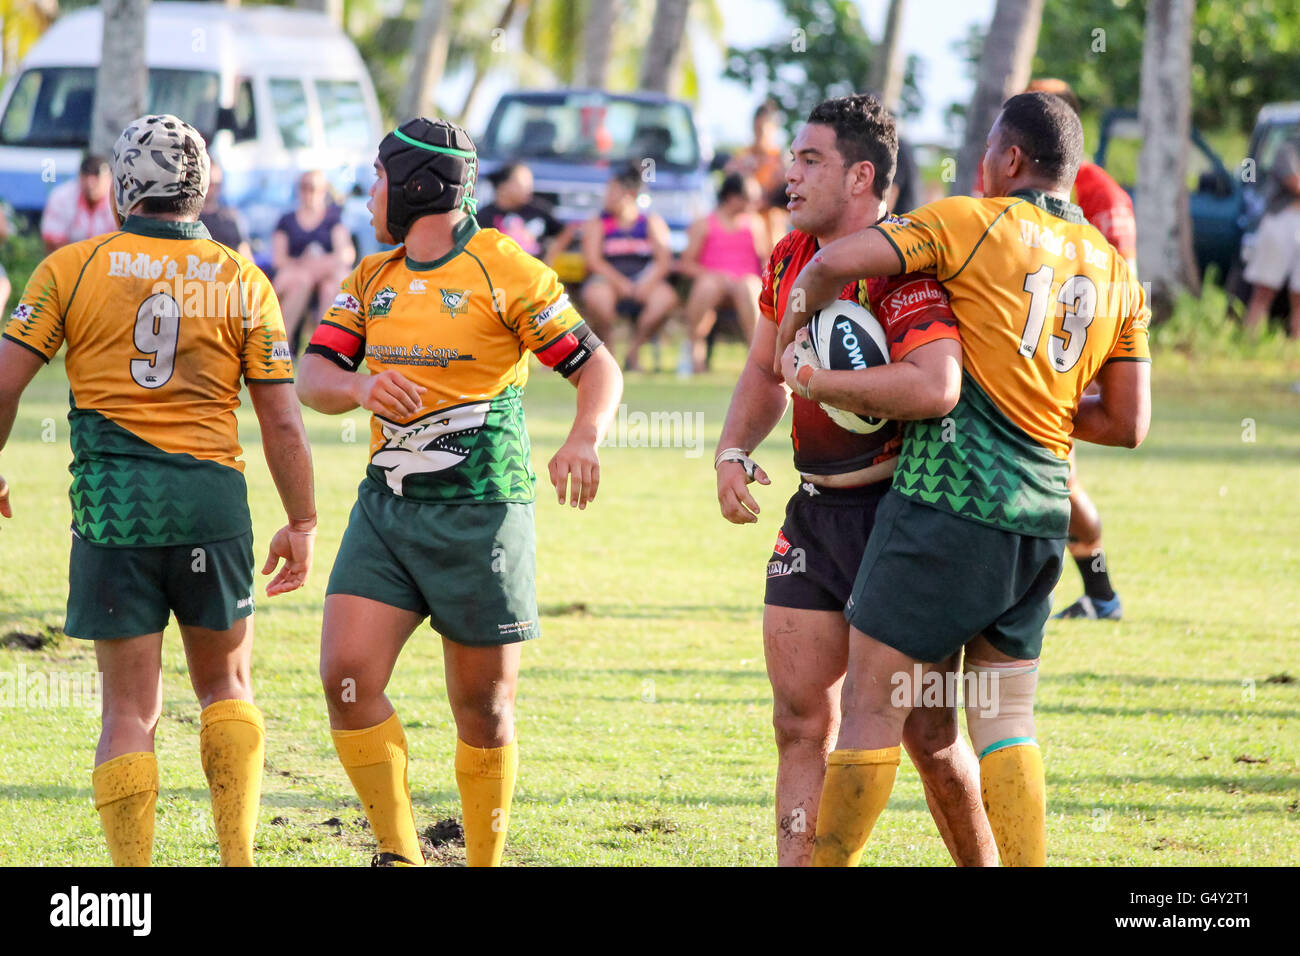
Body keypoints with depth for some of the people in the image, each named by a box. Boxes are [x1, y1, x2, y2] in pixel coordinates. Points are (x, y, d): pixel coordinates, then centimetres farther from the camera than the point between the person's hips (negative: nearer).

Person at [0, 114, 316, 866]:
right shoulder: (243, 282, 3)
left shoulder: (72, 267, 0)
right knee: (226, 688, 18)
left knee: (131, 710, 5)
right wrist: (302, 525, 9)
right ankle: (238, 853, 4)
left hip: (111, 497, -1)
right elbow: (283, 422, 1)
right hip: (212, 496, 1)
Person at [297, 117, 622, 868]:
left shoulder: (505, 270, -6)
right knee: (348, 674, -11)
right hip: (387, 505, 5)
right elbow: (314, 377, 5)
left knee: (484, 707, 2)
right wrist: (360, 386, -18)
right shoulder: (372, 278, 12)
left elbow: (598, 367, -6)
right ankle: (400, 853, -1)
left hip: (480, 511, -5)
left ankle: (486, 862, 17)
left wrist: (585, 438, -27)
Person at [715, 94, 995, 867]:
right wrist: (734, 452, 4)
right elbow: (766, 373, 22)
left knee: (927, 731, 0)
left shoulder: (907, 270, -19)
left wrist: (817, 377, -24)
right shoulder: (791, 257, 8)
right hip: (816, 511, 8)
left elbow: (935, 388, -35)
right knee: (801, 721, 4)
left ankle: (984, 864, 18)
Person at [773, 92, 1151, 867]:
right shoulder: (1115, 271, 12)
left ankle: (830, 860, 4)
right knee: (1006, 720, 11)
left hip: (949, 503, -6)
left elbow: (837, 262, -15)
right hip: (1041, 518, 6)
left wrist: (790, 337, 3)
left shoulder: (974, 223, -5)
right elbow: (1129, 424, 11)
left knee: (871, 705, 0)